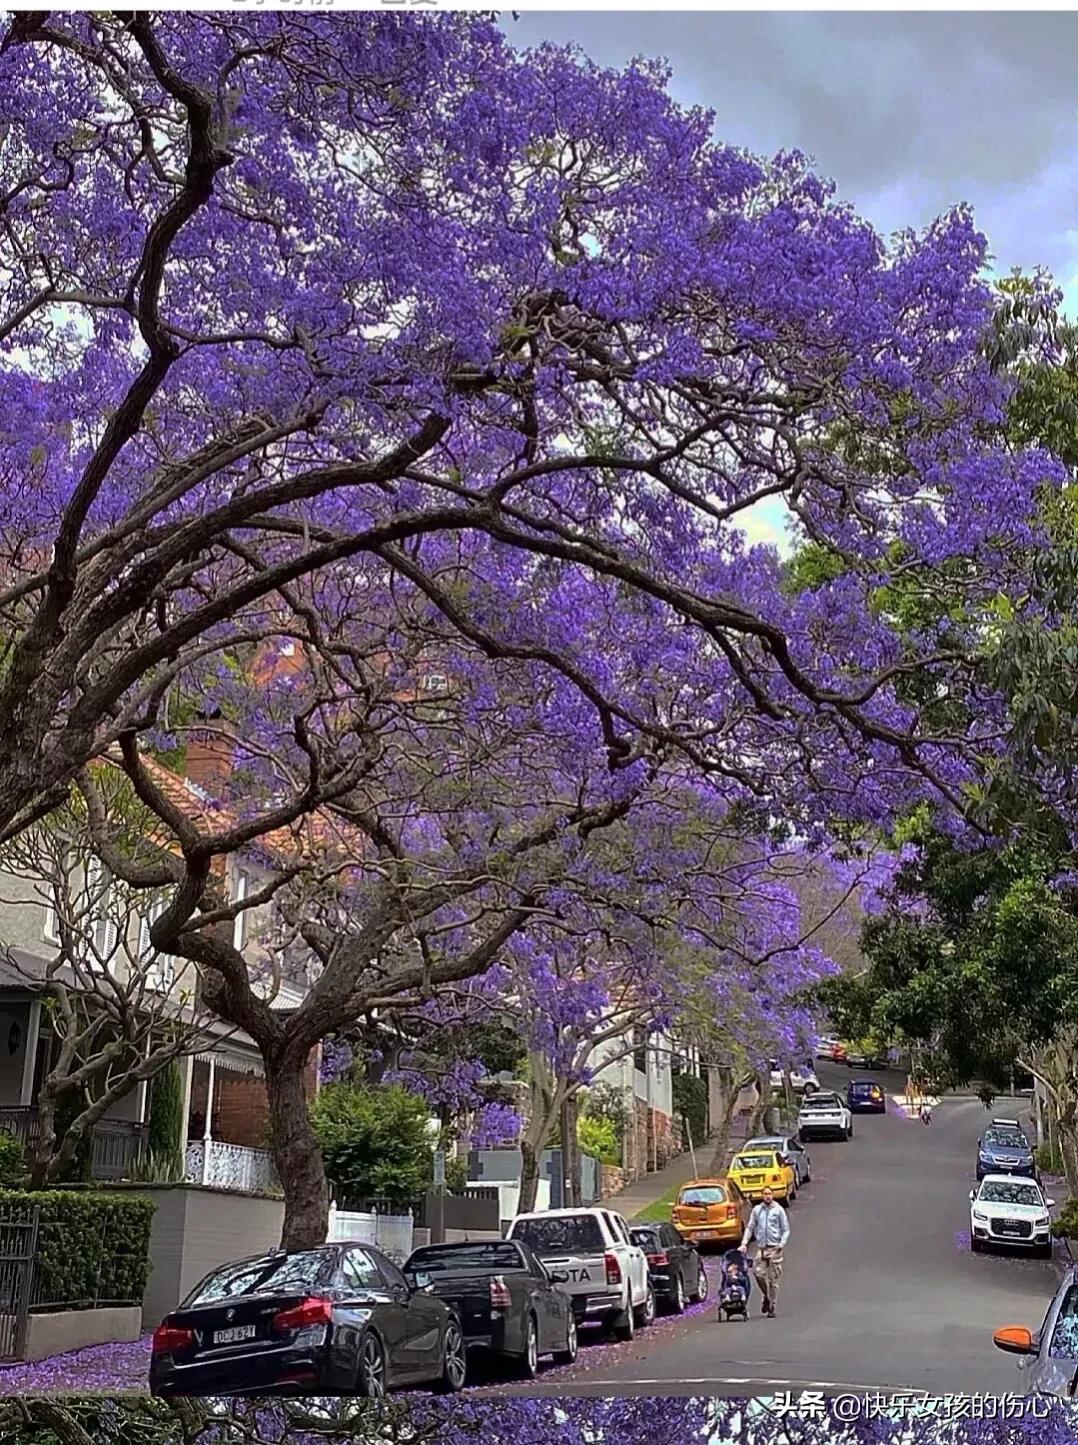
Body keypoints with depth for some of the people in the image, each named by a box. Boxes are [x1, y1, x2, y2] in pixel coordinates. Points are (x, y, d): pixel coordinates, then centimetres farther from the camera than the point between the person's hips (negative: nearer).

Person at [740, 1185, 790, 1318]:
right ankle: (766, 1296, 16)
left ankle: (771, 1307, 9)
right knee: (758, 1273, -10)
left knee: (773, 1278, -1)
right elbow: (750, 1228, 12)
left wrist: (782, 1243, -11)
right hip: (761, 1247, 2)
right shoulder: (757, 1210, 9)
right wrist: (744, 1243, 2)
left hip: (775, 1247, -2)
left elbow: (786, 1229, 4)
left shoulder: (779, 1210, 2)